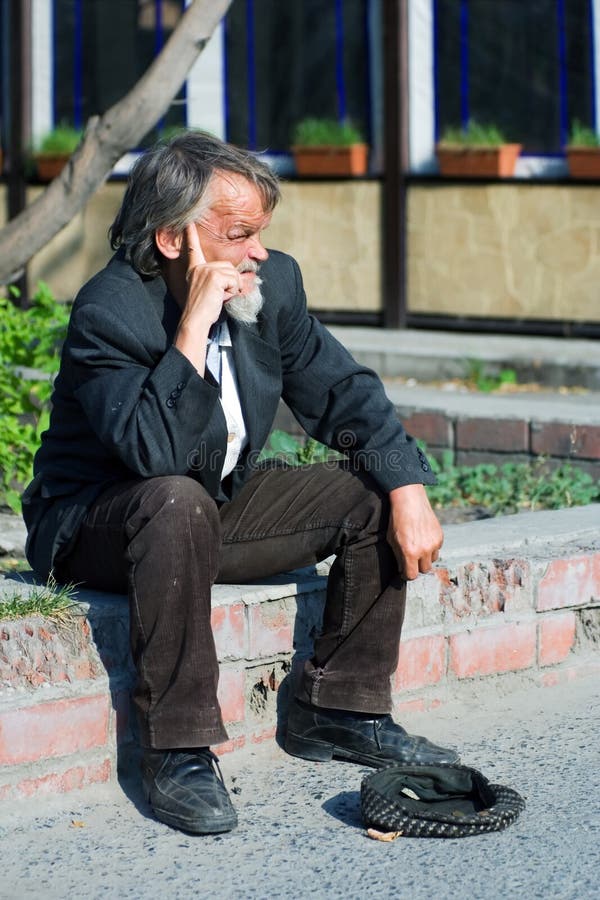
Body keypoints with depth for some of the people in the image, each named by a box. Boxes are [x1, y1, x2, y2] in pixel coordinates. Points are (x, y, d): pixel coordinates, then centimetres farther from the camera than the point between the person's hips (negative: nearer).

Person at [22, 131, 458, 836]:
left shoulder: (272, 283, -5)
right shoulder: (109, 311, -25)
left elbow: (343, 394, 1)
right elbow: (155, 454, -37)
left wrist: (408, 489, -13)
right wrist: (195, 325, -38)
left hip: (222, 505, 7)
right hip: (97, 527, -7)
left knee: (377, 494, -5)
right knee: (179, 501, -40)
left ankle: (338, 710, 4)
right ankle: (178, 753, -30)